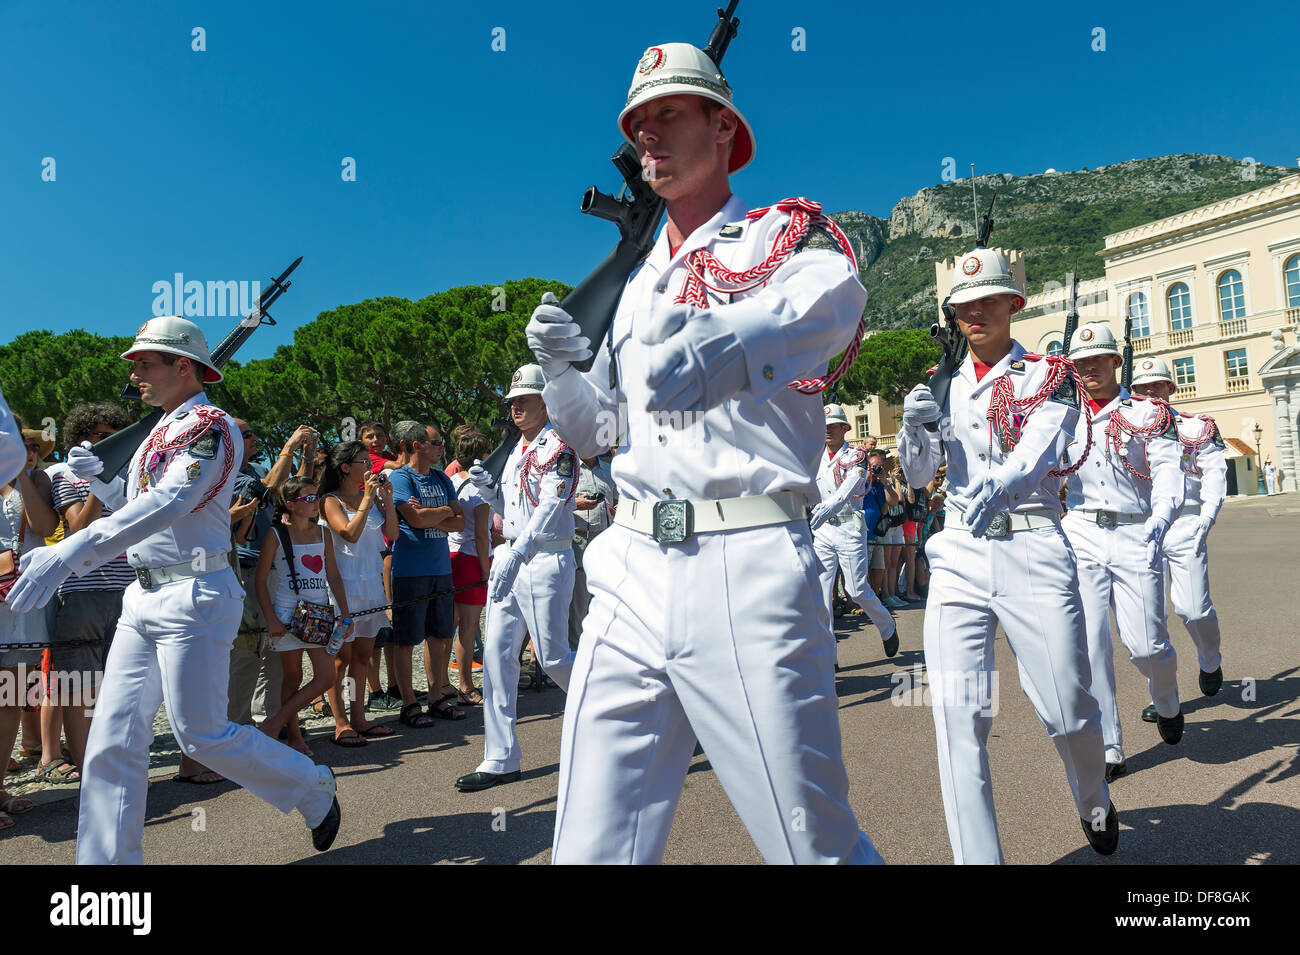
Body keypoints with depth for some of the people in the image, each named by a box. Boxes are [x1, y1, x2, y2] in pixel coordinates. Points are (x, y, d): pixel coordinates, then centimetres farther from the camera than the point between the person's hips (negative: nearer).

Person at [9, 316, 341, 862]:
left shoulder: (211, 426, -11)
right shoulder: (161, 432, 18)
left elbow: (167, 505, -27)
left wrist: (68, 554, -36)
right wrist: (98, 476, 7)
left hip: (194, 597, -9)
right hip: (144, 597, 9)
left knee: (201, 735, -2)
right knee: (113, 741, 5)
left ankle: (314, 789, 18)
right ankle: (106, 859, 15)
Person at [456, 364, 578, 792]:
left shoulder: (558, 445, -8)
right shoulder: (517, 449, 19)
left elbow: (550, 506, -20)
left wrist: (516, 555, -28)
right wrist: (489, 488, 3)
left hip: (545, 560, -8)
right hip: (509, 556, 8)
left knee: (552, 657, -2)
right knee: (497, 652, 3)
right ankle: (501, 759, 10)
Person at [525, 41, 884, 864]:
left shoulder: (786, 233, 5)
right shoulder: (634, 282, 21)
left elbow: (837, 296, -17)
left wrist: (728, 341, -35)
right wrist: (560, 367, 3)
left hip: (749, 567, -5)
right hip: (633, 571, 5)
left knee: (815, 842, 2)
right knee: (592, 846, 7)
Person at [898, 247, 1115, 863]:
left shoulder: (1049, 376, 6)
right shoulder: (942, 383, 15)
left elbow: (1037, 453, -13)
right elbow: (917, 474, 6)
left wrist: (994, 486, -36)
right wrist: (913, 427, -16)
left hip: (1033, 549, -2)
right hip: (959, 553, 2)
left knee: (1068, 708, 4)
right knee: (958, 712, -9)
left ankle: (1095, 805, 38)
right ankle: (976, 856, 1)